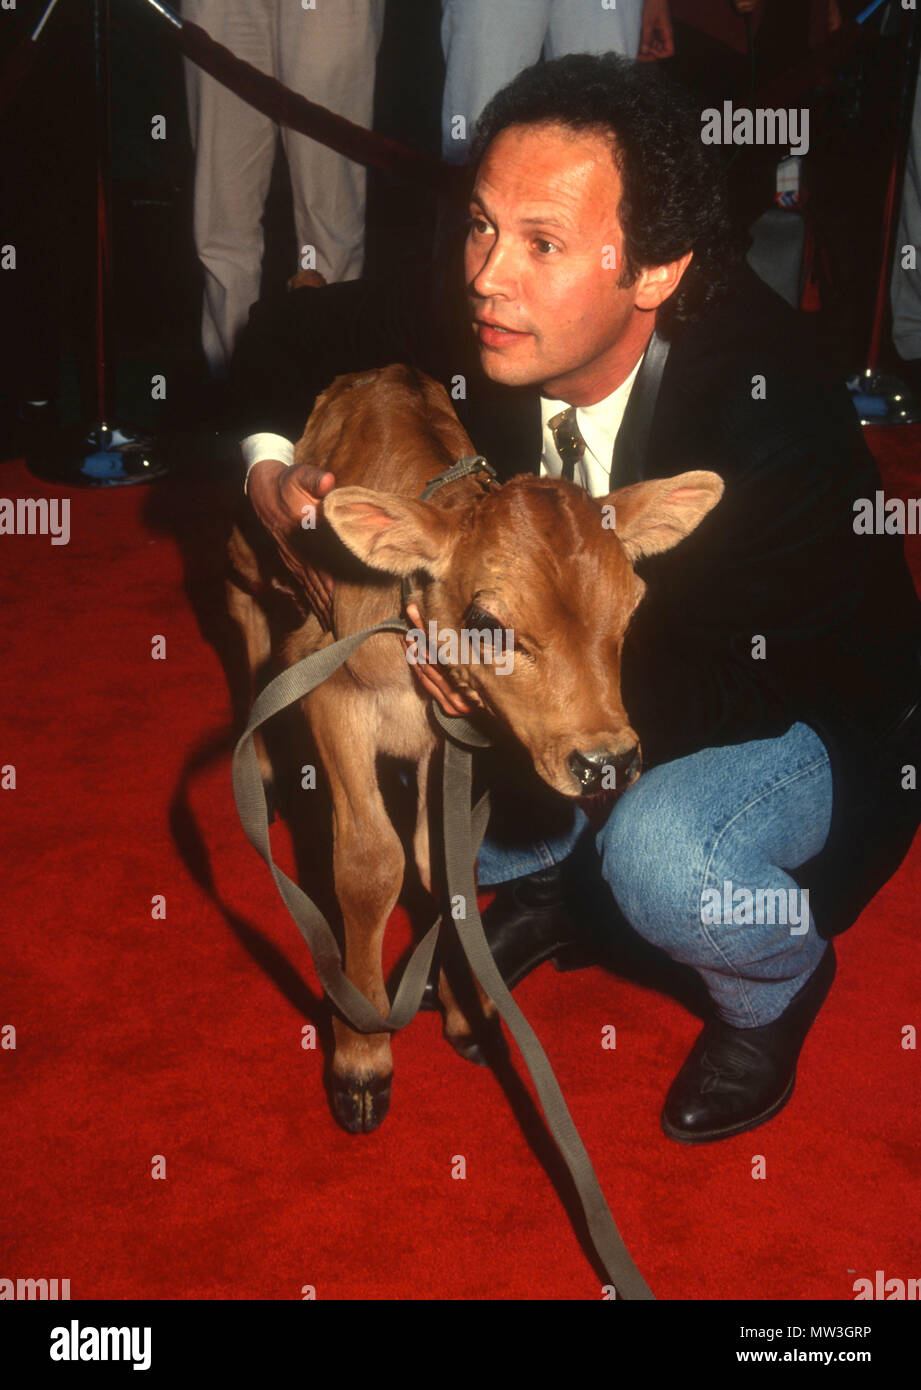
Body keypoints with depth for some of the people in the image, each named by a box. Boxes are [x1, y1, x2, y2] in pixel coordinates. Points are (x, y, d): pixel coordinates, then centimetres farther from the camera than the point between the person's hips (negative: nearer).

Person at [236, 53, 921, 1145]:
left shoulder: (772, 418, -36)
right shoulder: (472, 329, -20)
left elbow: (750, 690, -31)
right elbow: (290, 334, -2)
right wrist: (268, 465, -21)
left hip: (810, 720, -5)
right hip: (576, 661, 6)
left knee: (656, 850, -36)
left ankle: (775, 987, 3)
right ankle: (541, 873, 16)